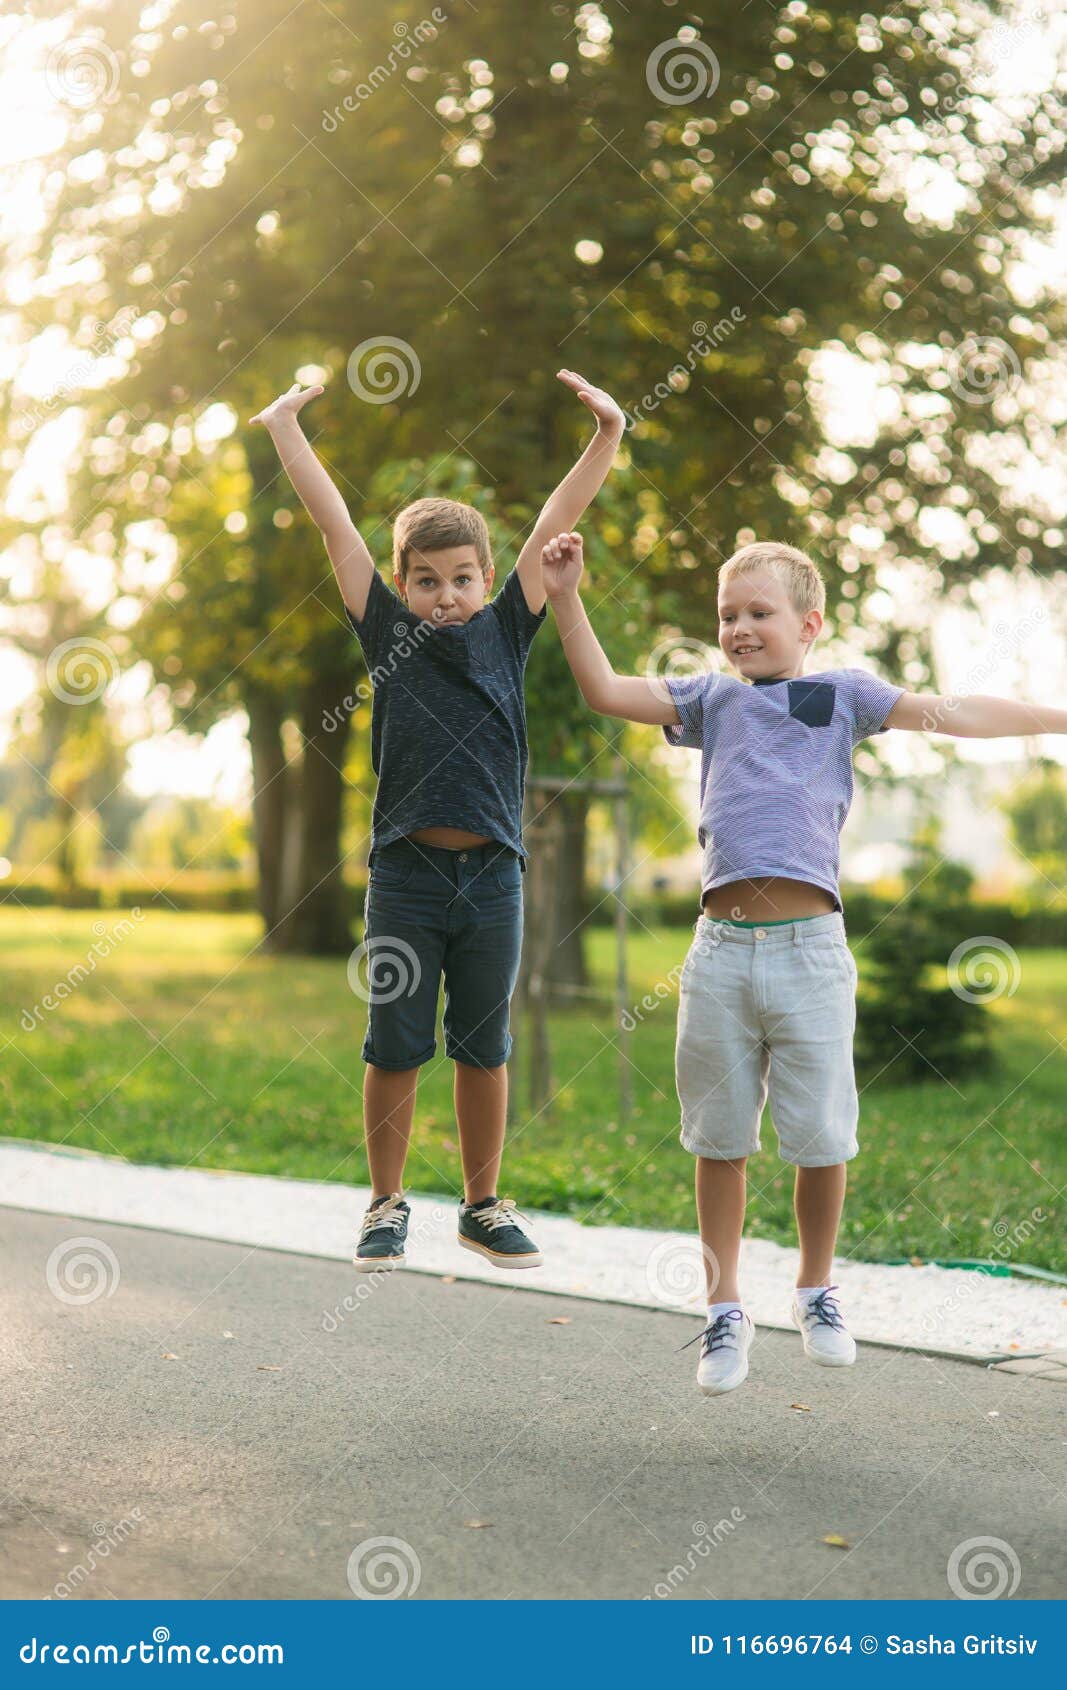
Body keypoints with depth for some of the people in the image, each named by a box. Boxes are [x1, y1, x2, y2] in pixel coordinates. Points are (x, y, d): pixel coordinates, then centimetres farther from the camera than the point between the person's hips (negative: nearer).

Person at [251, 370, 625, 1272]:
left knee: (484, 1046, 11)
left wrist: (607, 436, -1)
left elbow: (556, 522, 3)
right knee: (395, 1046, 5)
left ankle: (484, 1204, 23)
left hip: (491, 872, 1)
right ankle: (387, 1206, 19)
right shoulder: (388, 632, 3)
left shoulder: (507, 630, 6)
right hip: (406, 870, -1)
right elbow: (335, 521, 3)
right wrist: (285, 428, 4)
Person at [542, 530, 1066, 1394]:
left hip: (809, 943, -2)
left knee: (821, 1139, 3)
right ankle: (725, 1309, 21)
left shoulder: (842, 694, 10)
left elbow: (952, 713, 5)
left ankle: (817, 1291, 26)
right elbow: (606, 691, 11)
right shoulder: (711, 698, 16)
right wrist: (567, 599, 3)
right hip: (720, 945, 2)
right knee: (720, 1140, 8)